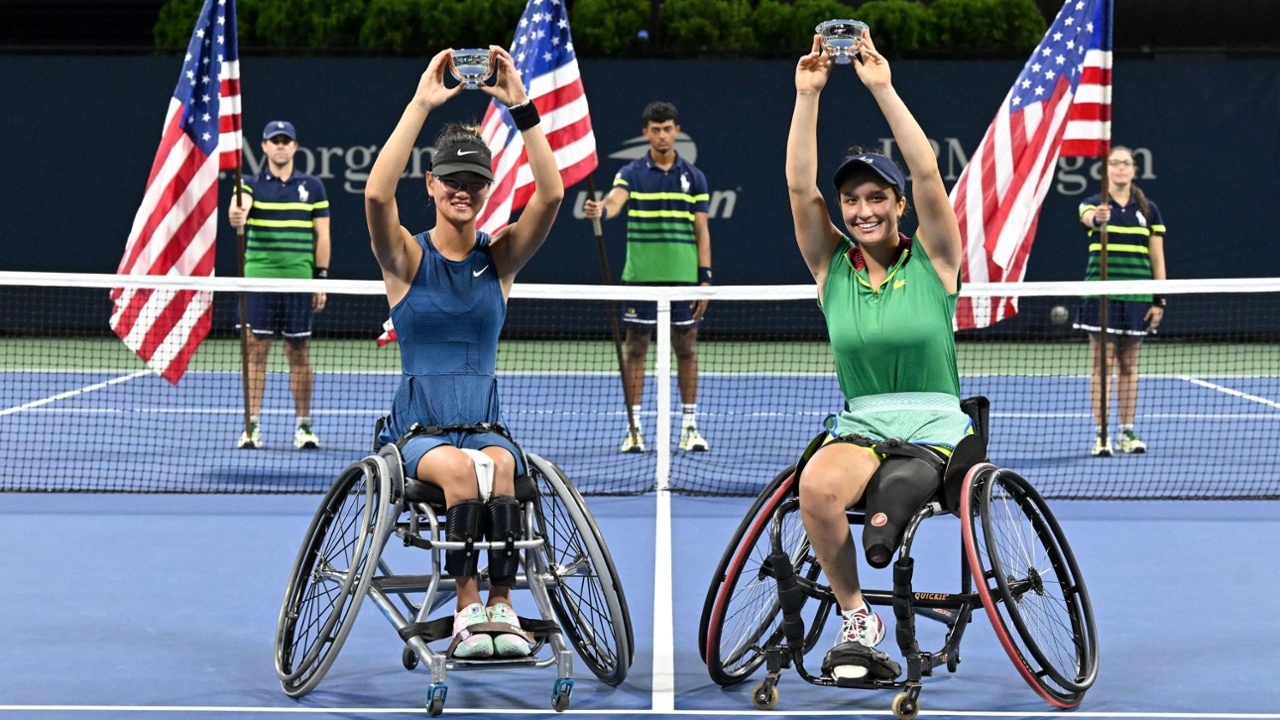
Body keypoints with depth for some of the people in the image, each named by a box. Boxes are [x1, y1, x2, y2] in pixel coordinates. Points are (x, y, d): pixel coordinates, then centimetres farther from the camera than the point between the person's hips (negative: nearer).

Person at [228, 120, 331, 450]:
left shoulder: (312, 186, 8)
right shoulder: (251, 184, 4)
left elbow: (322, 235, 8)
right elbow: (239, 207, -18)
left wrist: (321, 278, 2)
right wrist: (236, 216, -42)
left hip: (299, 280, 1)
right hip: (259, 277, -1)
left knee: (299, 352, 5)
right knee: (256, 351, 0)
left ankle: (303, 425, 13)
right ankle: (252, 426, 4)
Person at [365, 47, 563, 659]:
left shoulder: (500, 258, 8)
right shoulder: (408, 258, 3)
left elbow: (550, 194, -8)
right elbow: (377, 194, -18)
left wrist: (521, 107, -16)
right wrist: (420, 105, -21)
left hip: (485, 422, 2)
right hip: (417, 429, -2)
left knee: (497, 464, -34)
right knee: (459, 466, -35)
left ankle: (500, 606, -37)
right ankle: (468, 608, -35)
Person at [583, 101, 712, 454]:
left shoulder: (693, 177, 6)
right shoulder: (632, 173, 2)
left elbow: (702, 232, 5)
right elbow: (615, 200, -19)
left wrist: (704, 279, -1)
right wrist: (600, 209, -43)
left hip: (683, 277, 1)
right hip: (640, 276, -1)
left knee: (686, 348, 5)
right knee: (636, 348, 2)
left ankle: (689, 426, 13)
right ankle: (633, 428, 7)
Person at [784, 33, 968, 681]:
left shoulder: (932, 260, 3)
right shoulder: (833, 267, 8)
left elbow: (927, 173, -10)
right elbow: (799, 186, -3)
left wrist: (882, 88, -14)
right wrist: (808, 95, -9)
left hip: (935, 429, -2)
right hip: (859, 430, 2)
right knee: (816, 487, -32)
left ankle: (860, 629, -4)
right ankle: (856, 619, -14)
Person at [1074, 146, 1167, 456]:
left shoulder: (1148, 210, 7)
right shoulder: (1094, 204, 0)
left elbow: (1157, 259, 7)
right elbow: (1087, 217, -26)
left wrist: (1159, 301, 1)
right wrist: (1098, 219, -51)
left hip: (1136, 298, 2)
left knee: (1128, 365, 9)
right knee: (1102, 365, -2)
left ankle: (1128, 432, 15)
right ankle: (1100, 434, 0)